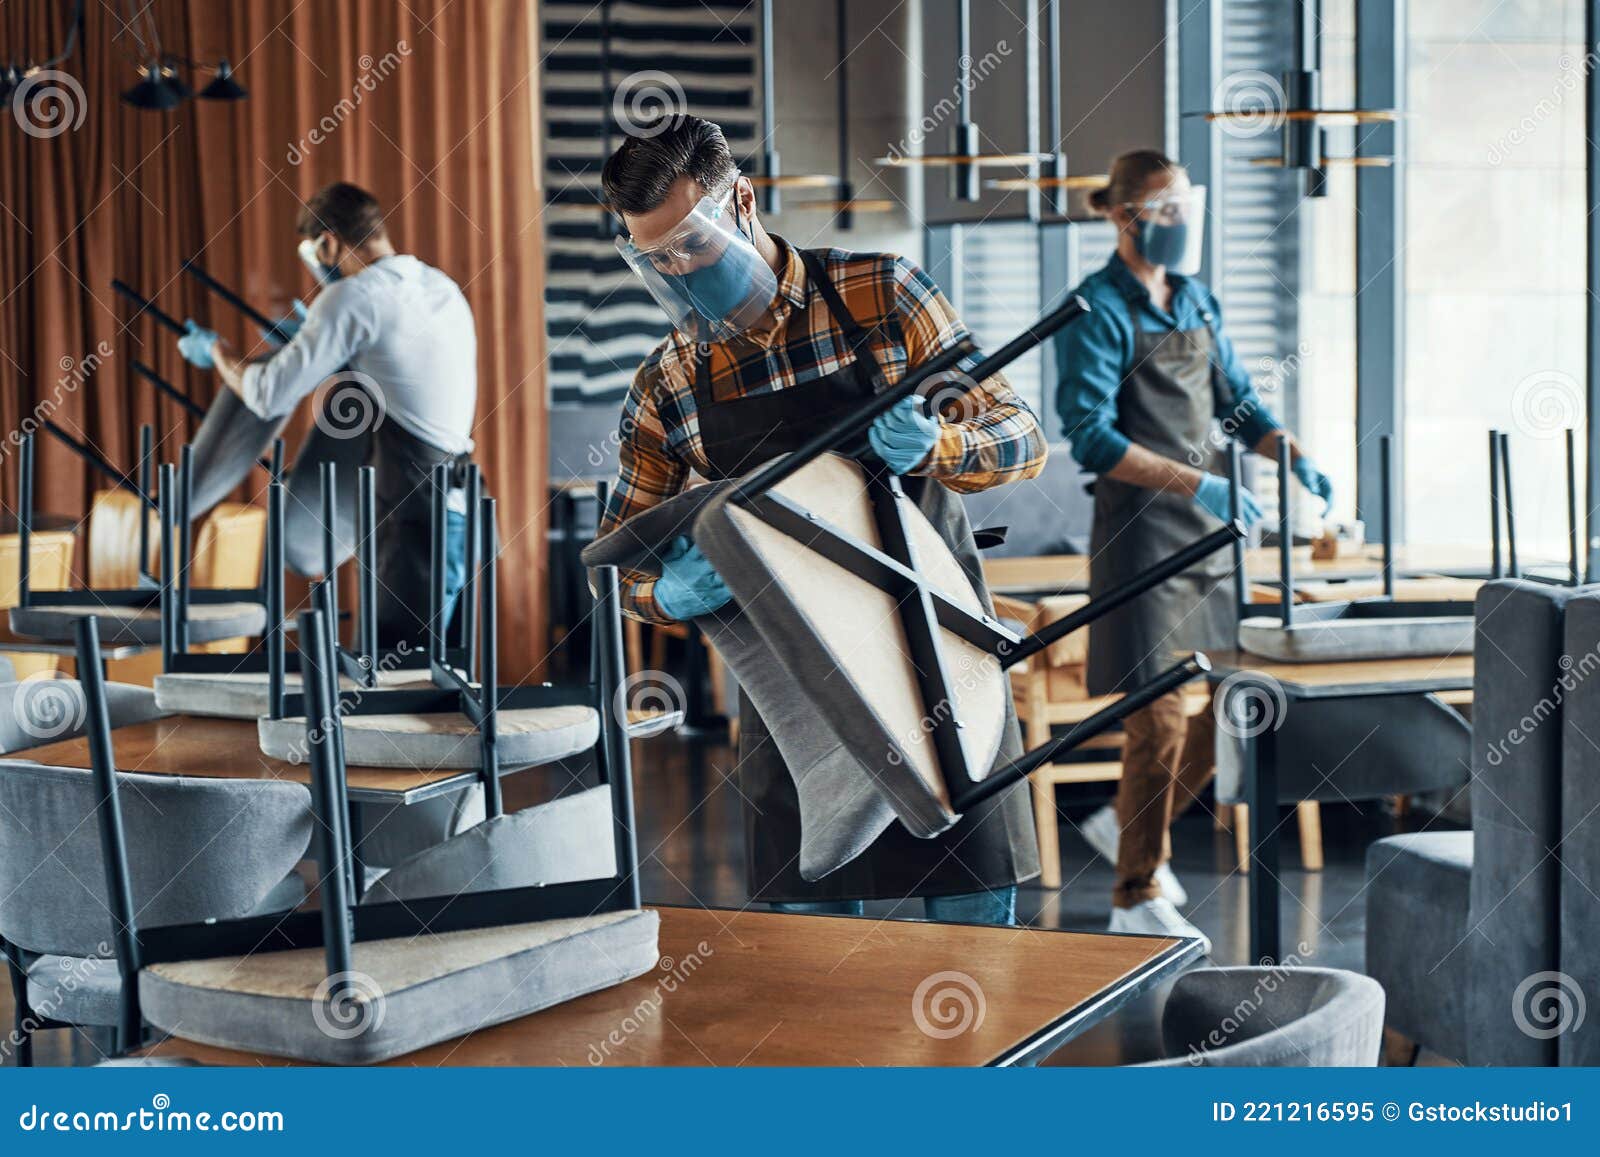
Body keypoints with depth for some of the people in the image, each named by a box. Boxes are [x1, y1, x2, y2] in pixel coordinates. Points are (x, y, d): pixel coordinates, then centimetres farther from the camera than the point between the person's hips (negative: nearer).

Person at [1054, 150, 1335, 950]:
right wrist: (1195, 483, -24)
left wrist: (1296, 458, 0)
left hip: (1212, 526, 8)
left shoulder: (1197, 302, 13)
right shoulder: (1098, 311, -9)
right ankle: (1137, 897, 8)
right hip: (1142, 527, -7)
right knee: (1160, 717, -5)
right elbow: (1092, 437, -18)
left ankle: (1126, 823, 27)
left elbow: (1237, 402, 19)